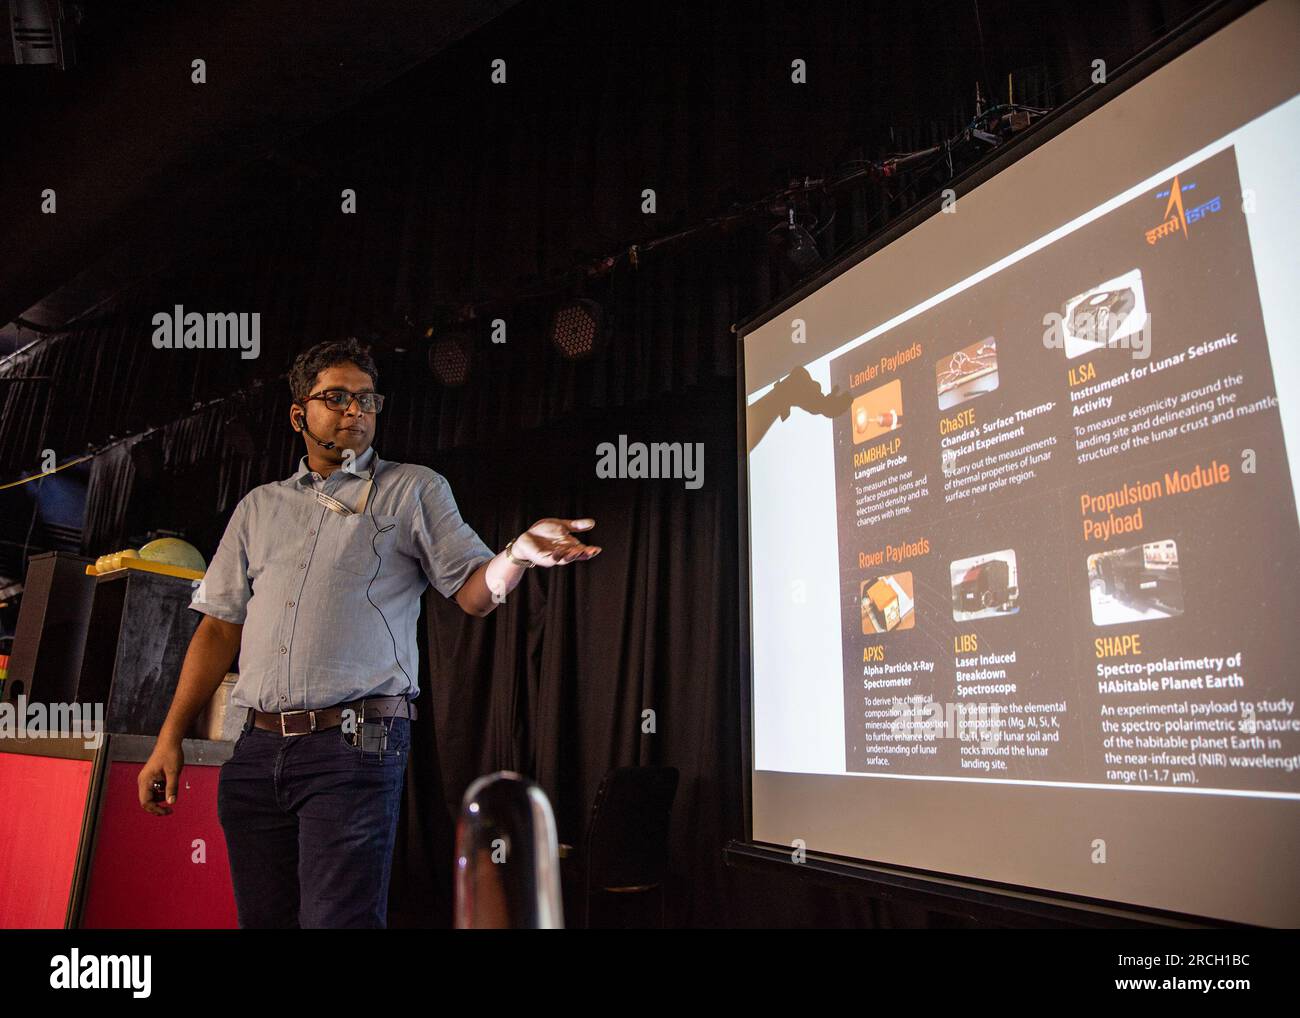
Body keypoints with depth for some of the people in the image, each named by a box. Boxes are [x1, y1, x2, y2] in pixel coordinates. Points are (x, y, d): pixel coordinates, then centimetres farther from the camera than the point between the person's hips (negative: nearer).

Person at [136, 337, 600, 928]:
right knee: (263, 919, 12)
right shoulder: (259, 506, 18)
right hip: (257, 748, 5)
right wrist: (170, 738, 10)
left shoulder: (413, 490, 7)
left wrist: (517, 553, -24)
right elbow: (220, 627, 16)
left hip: (355, 745, -4)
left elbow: (474, 592, -1)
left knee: (338, 918, -8)